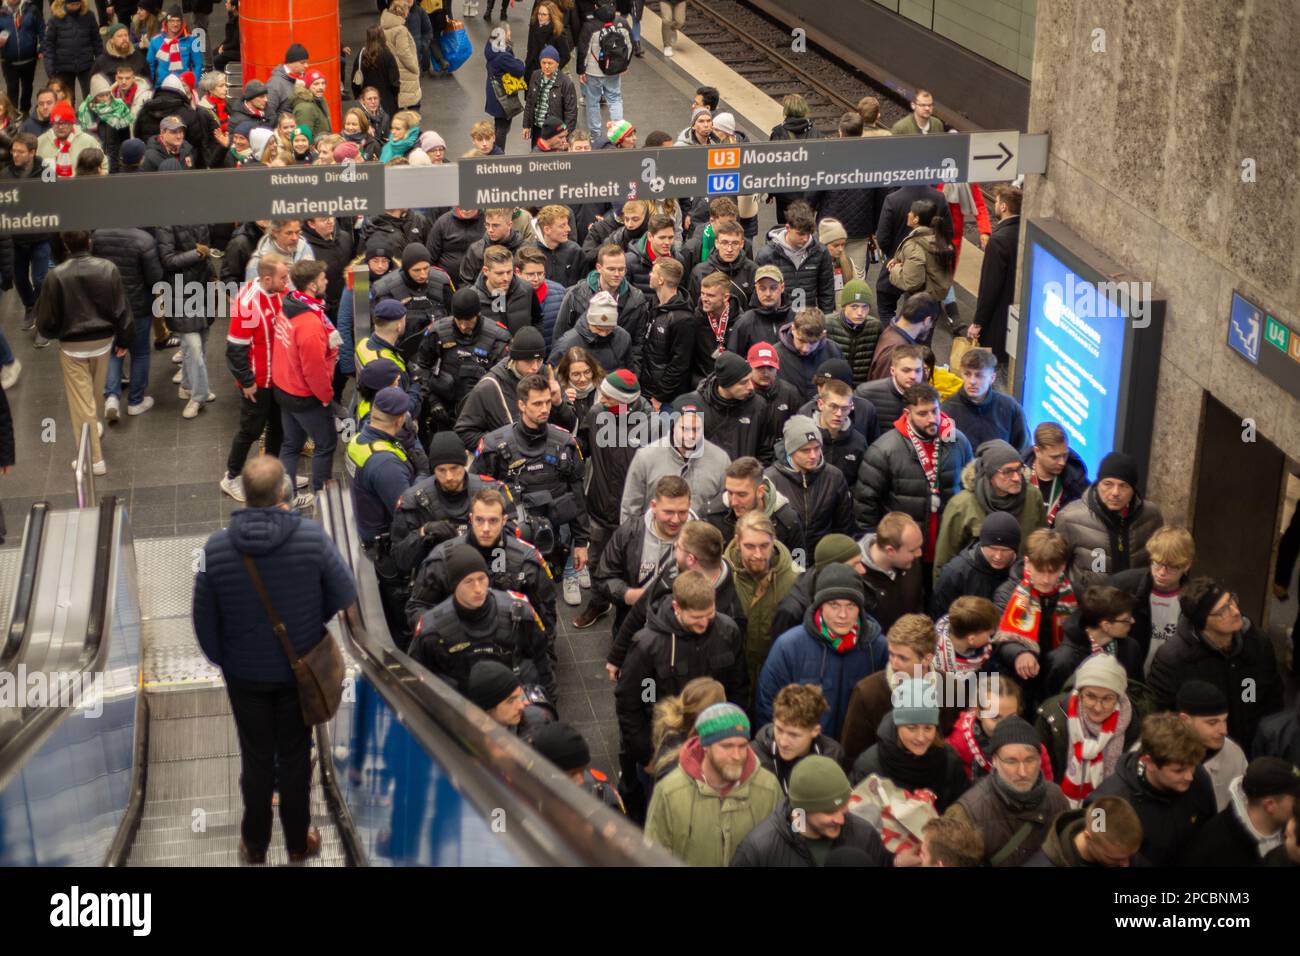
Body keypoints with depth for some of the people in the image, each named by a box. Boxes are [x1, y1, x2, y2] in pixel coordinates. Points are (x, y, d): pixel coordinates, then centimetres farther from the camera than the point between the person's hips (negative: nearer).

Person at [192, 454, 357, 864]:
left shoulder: (216, 548, -16)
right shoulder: (312, 538, -20)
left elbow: (204, 619, -7)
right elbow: (345, 595, -10)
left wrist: (221, 660, 11)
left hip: (245, 673, 0)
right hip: (300, 669, 0)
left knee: (256, 757, 17)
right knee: (295, 755, 16)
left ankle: (254, 844, 31)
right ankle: (298, 842, 30)